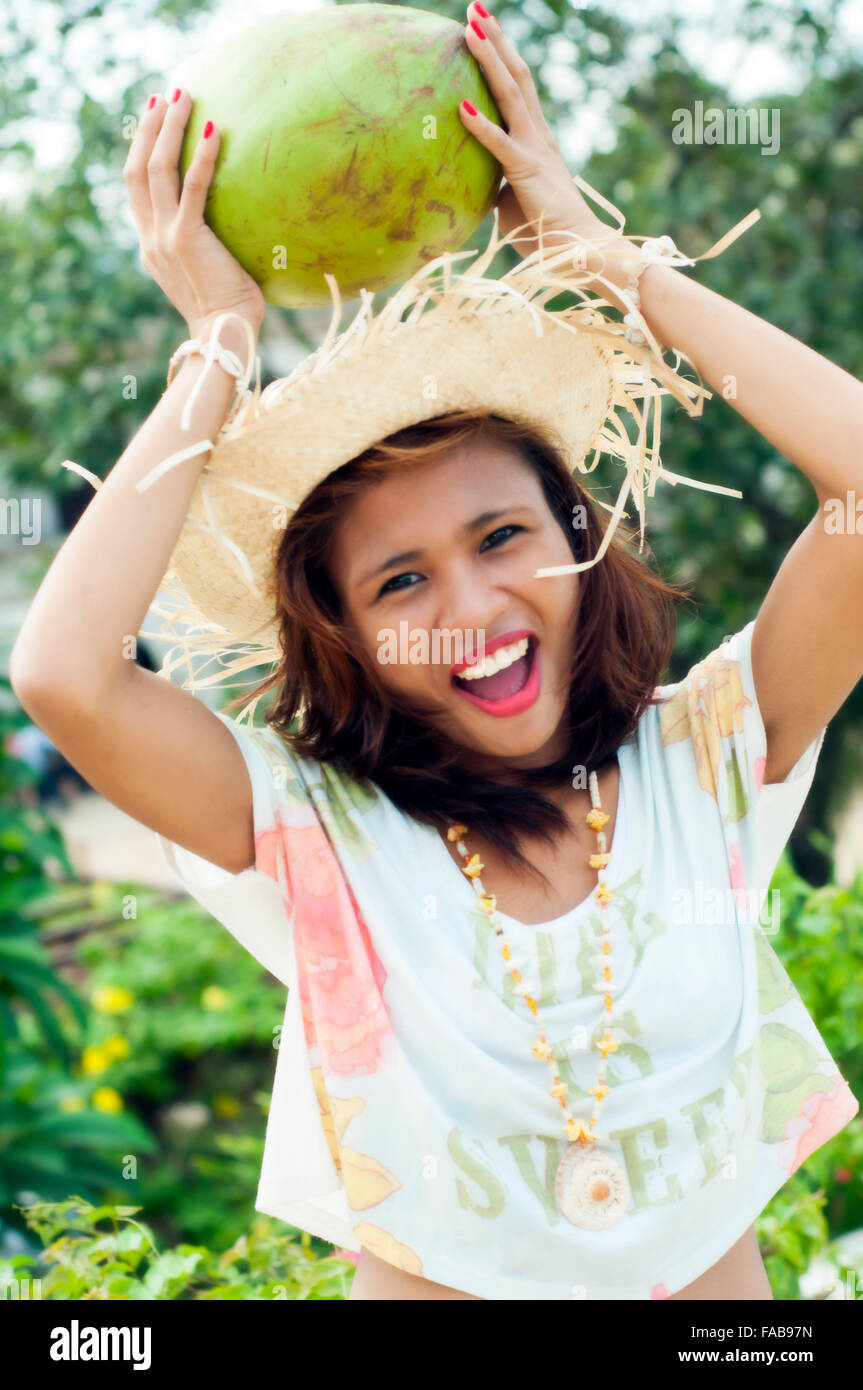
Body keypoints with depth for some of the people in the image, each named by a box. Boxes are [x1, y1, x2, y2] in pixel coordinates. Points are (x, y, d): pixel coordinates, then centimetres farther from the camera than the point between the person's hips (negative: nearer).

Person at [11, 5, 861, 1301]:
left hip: (726, 1275, 1)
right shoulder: (310, 836, -7)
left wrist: (597, 254, -10)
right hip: (428, 1279, 0)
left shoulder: (704, 765, -4)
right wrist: (221, 345, -14)